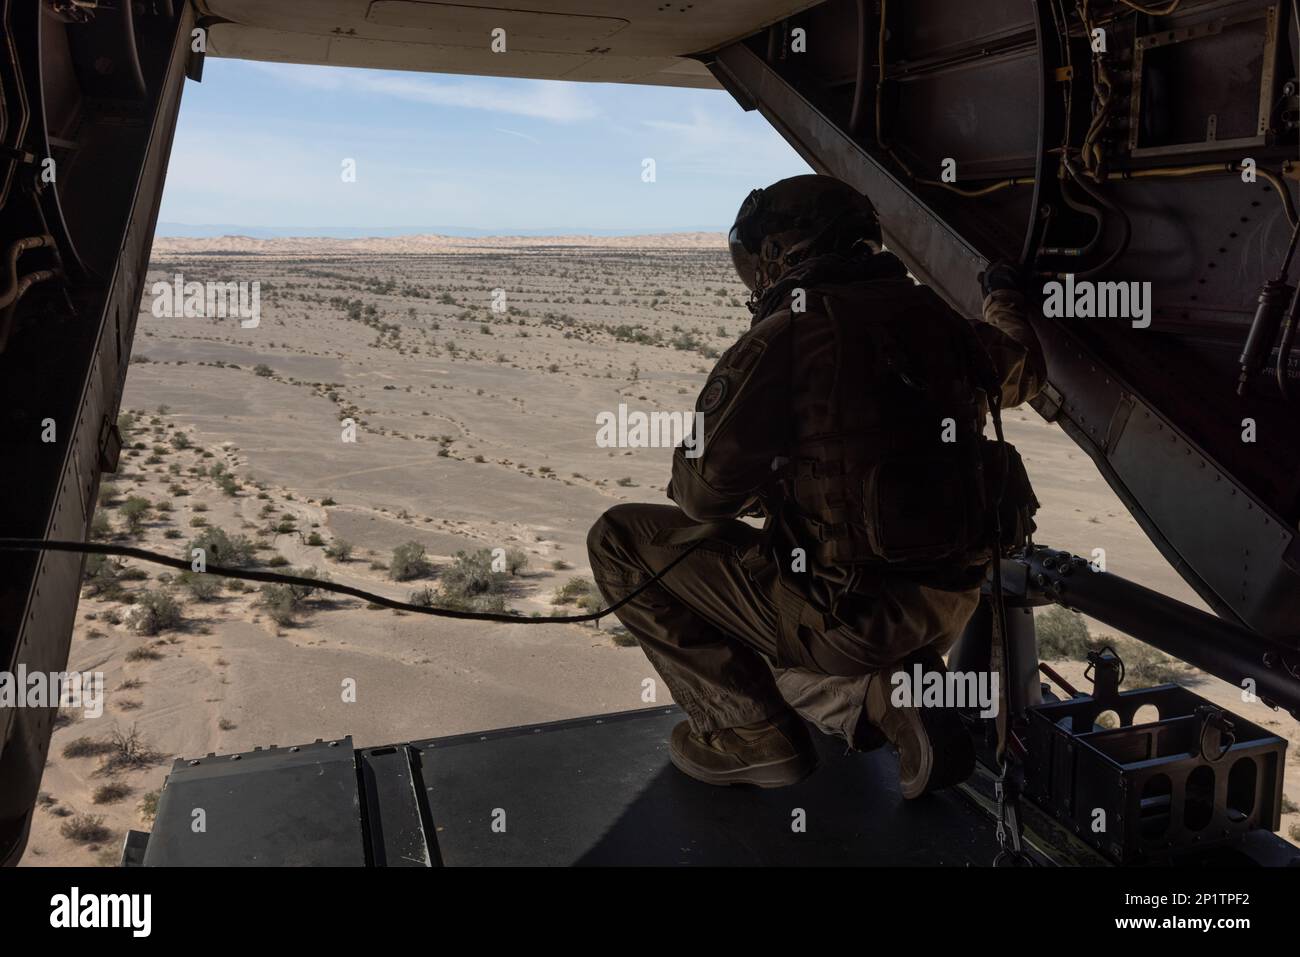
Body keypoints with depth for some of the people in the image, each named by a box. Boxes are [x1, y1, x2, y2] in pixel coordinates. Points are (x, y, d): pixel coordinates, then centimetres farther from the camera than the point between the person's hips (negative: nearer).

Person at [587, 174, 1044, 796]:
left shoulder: (784, 337, -15)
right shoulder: (932, 317, 5)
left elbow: (702, 491, -14)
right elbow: (1021, 372, 26)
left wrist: (769, 489, 10)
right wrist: (1005, 300, 47)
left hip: (852, 614, -8)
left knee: (620, 539, 4)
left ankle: (749, 734, 5)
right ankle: (882, 694, 10)